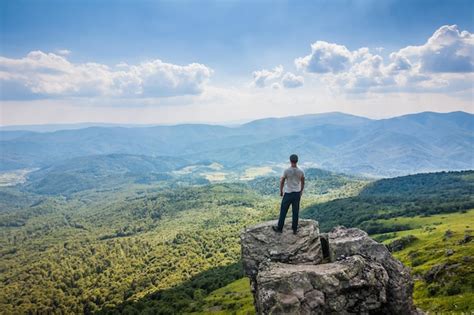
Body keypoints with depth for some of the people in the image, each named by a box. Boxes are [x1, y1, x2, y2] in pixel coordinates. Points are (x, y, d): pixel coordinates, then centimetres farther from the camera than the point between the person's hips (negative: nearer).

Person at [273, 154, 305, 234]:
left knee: (283, 211, 8)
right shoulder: (301, 171, -5)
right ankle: (295, 229, 18)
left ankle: (279, 228, 17)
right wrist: (301, 191, 21)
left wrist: (281, 191, 8)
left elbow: (282, 182, -6)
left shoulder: (286, 171, -14)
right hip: (297, 193, 3)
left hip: (288, 193, -3)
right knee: (295, 212, 11)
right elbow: (303, 183, 6)